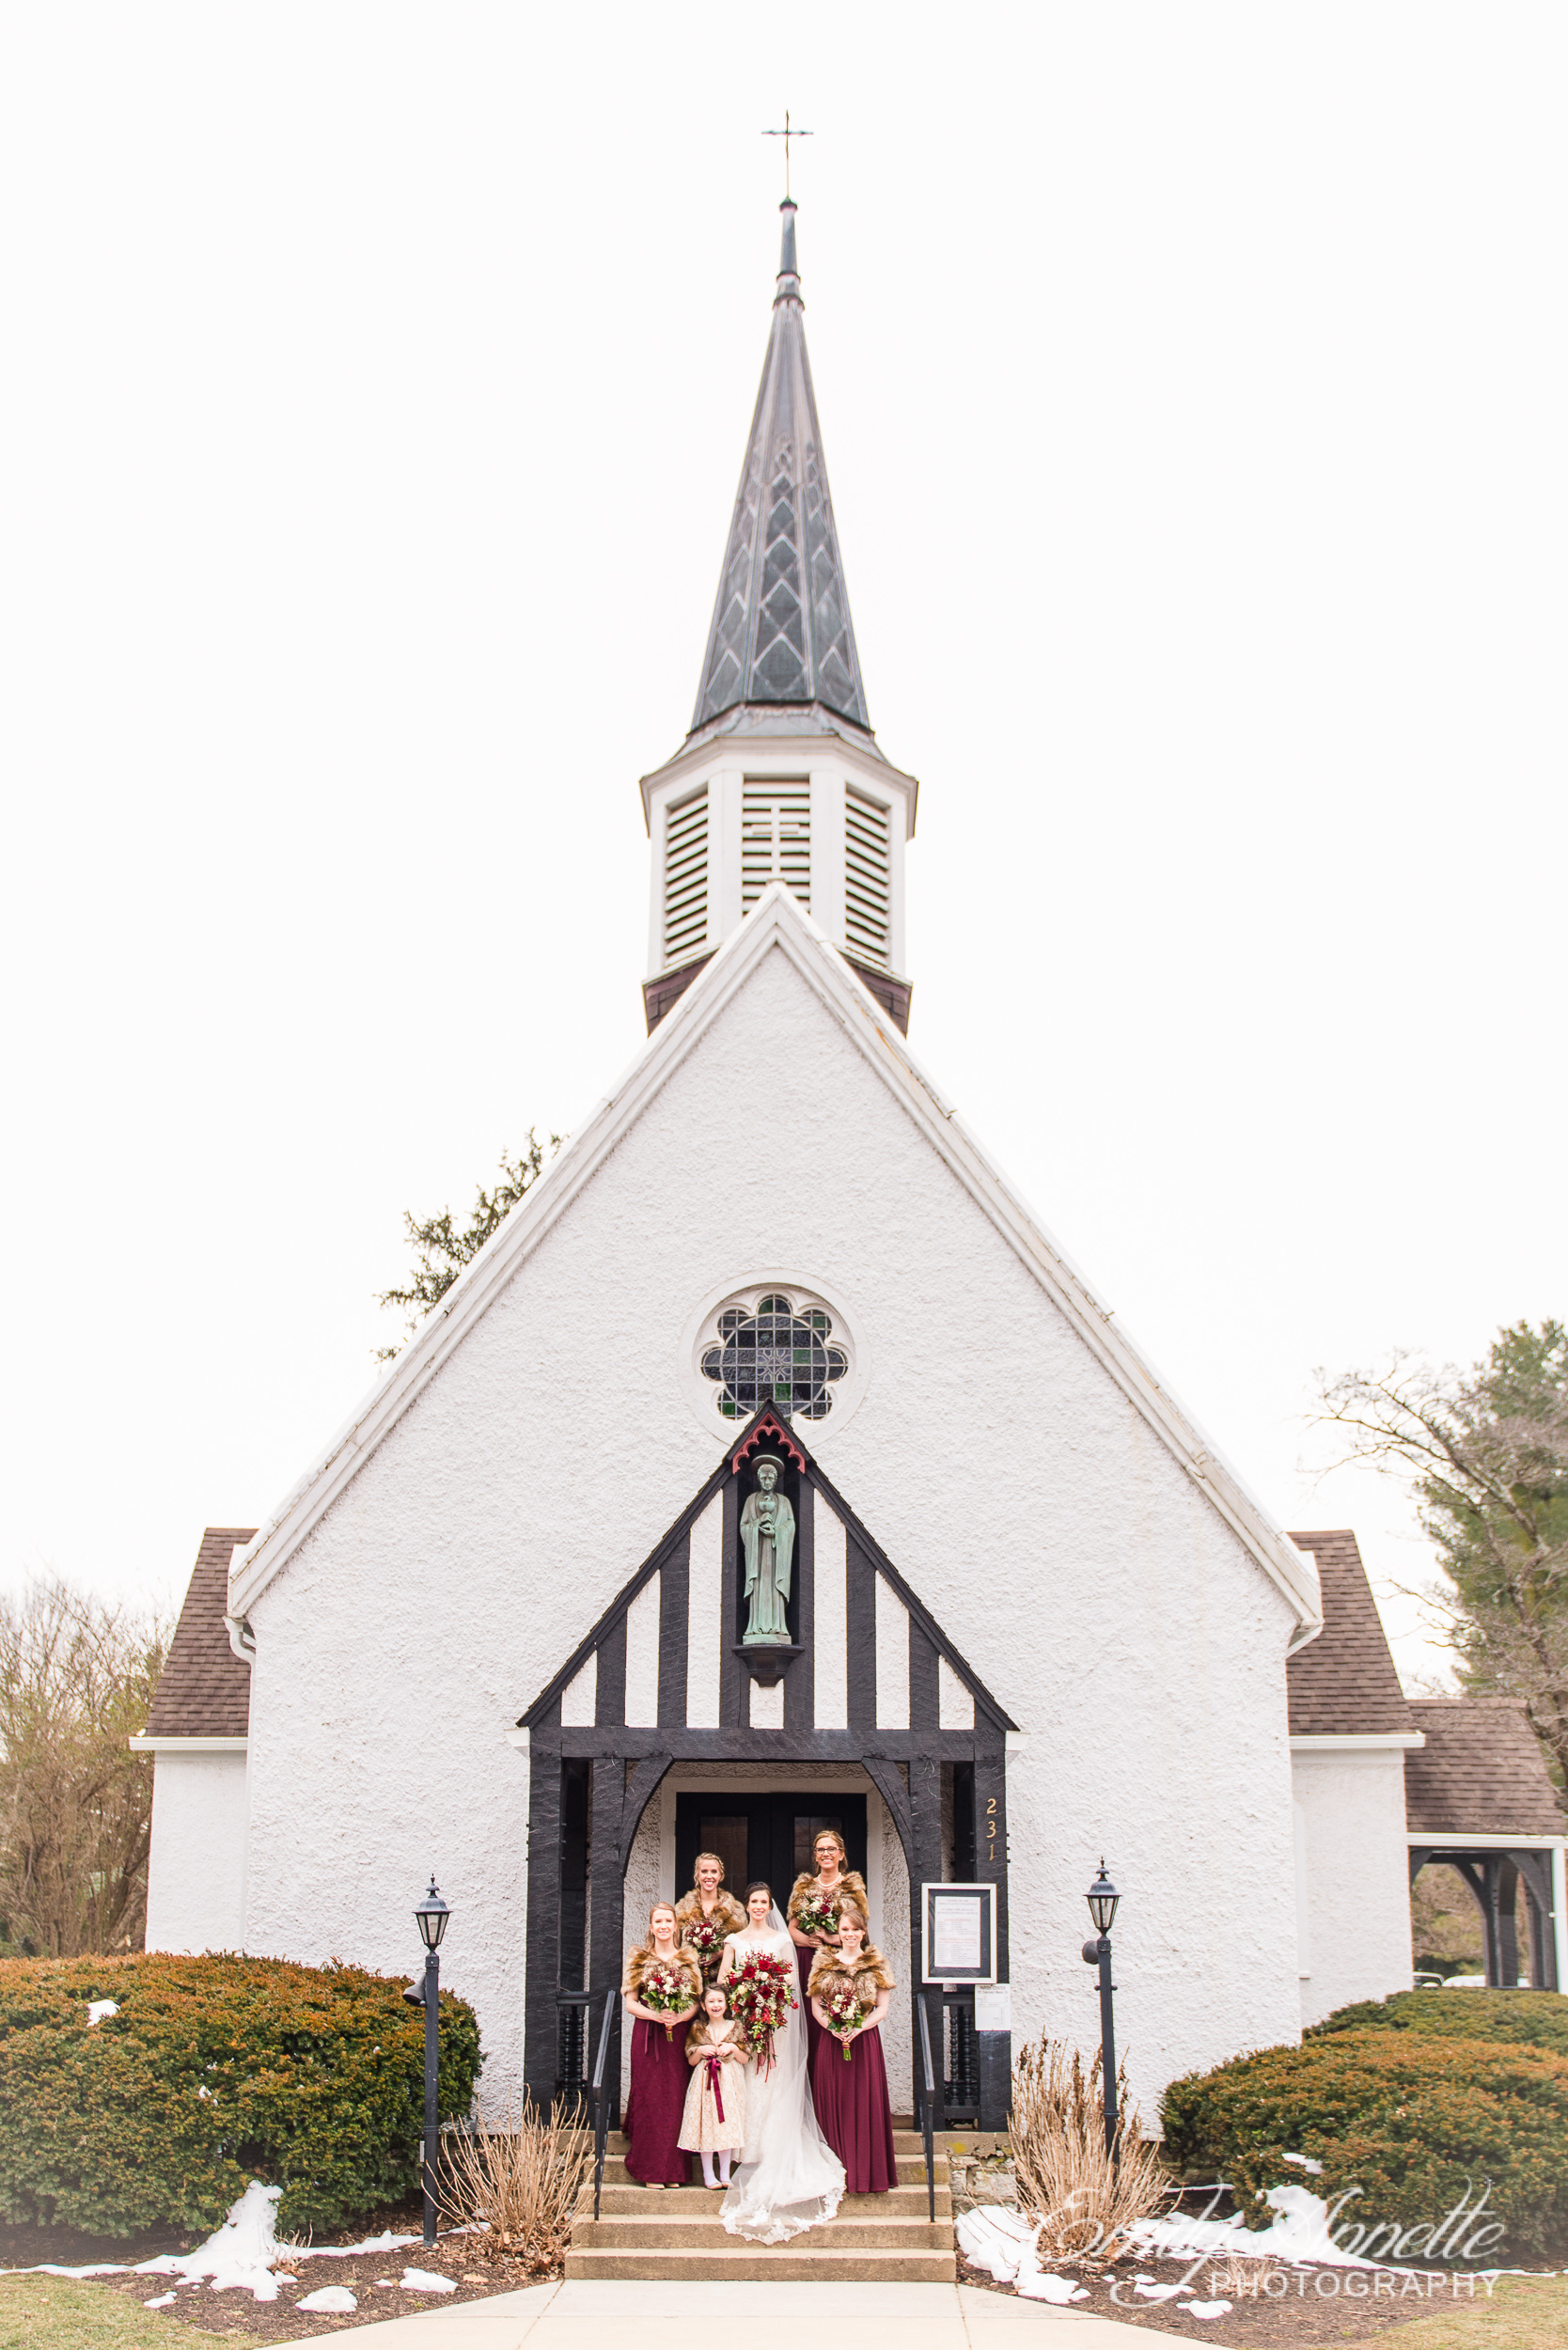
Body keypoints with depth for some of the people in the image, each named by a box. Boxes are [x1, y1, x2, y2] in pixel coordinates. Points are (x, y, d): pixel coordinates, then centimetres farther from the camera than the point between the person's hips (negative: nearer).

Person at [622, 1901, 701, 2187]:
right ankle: (651, 2170, 2)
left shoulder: (689, 1959, 10)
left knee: (676, 2099, -1)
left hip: (679, 2035, 1)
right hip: (647, 2035, -1)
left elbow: (697, 2002, 6)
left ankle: (674, 2170, 6)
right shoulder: (639, 1958, 7)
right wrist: (655, 2015, -15)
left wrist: (679, 2016, -14)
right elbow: (630, 2003, 2)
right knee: (650, 2098, -4)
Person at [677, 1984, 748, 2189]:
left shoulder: (734, 2028, 6)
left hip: (730, 2082, 0)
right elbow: (691, 2061, 8)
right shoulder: (698, 2029, 6)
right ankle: (708, 2175, 5)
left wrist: (733, 2048, -10)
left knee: (727, 2126, 0)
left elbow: (745, 2059, 6)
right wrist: (700, 2051, -10)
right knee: (706, 2126, -3)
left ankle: (725, 2174, 9)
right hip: (705, 2080, 0)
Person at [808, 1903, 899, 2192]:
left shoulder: (876, 1964, 5)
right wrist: (833, 2028, -12)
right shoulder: (824, 1962, 7)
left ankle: (867, 2174, 5)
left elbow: (882, 2008, 2)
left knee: (866, 2104, -2)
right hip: (830, 2039, 1)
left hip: (865, 2039, -1)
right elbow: (816, 2006, 6)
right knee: (833, 2106, 0)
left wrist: (858, 2029, -13)